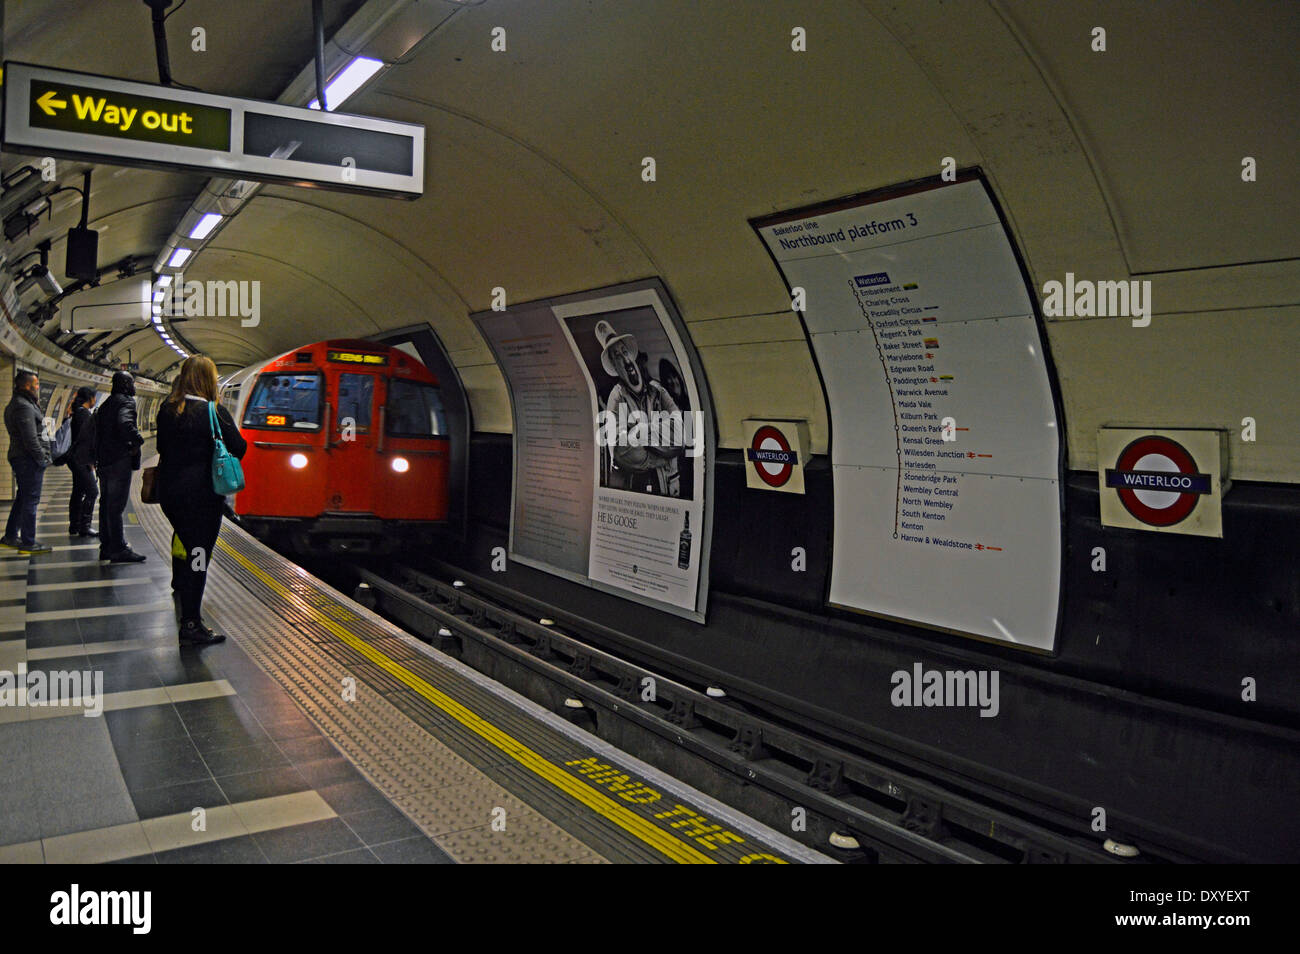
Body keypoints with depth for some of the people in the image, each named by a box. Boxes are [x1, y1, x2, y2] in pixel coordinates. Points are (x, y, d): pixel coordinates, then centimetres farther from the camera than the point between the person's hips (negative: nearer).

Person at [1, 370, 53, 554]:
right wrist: (42, 459, -17)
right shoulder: (24, 407, -17)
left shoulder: (15, 404, 17)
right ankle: (28, 542, 0)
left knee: (22, 498, 19)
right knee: (30, 500, -5)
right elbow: (30, 439, -21)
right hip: (29, 460, -11)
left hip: (20, 458, 11)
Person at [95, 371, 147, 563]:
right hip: (119, 461, -9)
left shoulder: (105, 405, 19)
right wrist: (137, 441, -16)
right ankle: (119, 549, -6)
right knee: (116, 506, -8)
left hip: (104, 461, 9)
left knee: (106, 504, 13)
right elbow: (125, 423, -30)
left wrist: (97, 457, 21)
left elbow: (96, 431, 22)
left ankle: (106, 547, 19)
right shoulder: (125, 402, -11)